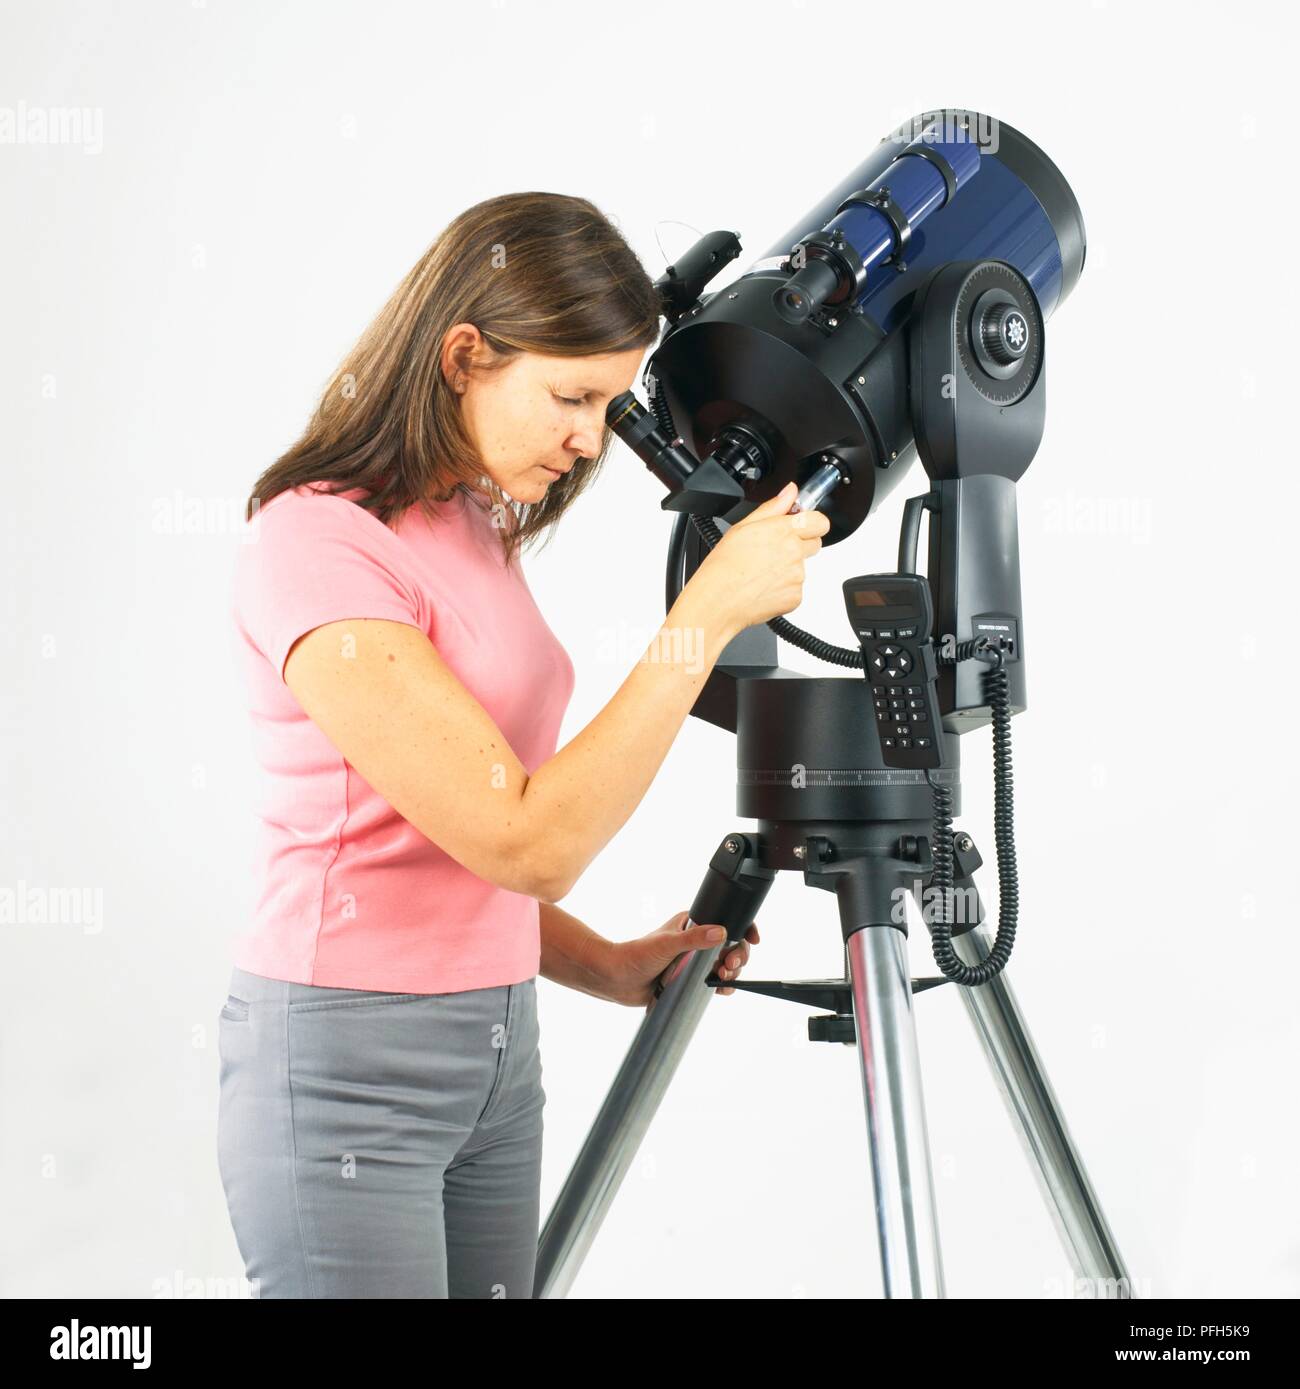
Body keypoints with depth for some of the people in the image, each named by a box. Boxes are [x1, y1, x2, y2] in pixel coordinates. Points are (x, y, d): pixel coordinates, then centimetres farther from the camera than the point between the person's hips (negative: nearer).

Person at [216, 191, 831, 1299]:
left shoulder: (474, 524, 8)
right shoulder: (315, 543, -18)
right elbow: (528, 842, -25)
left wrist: (604, 966, 4)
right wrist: (708, 614, -23)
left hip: (494, 1046, 8)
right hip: (347, 1071, -8)